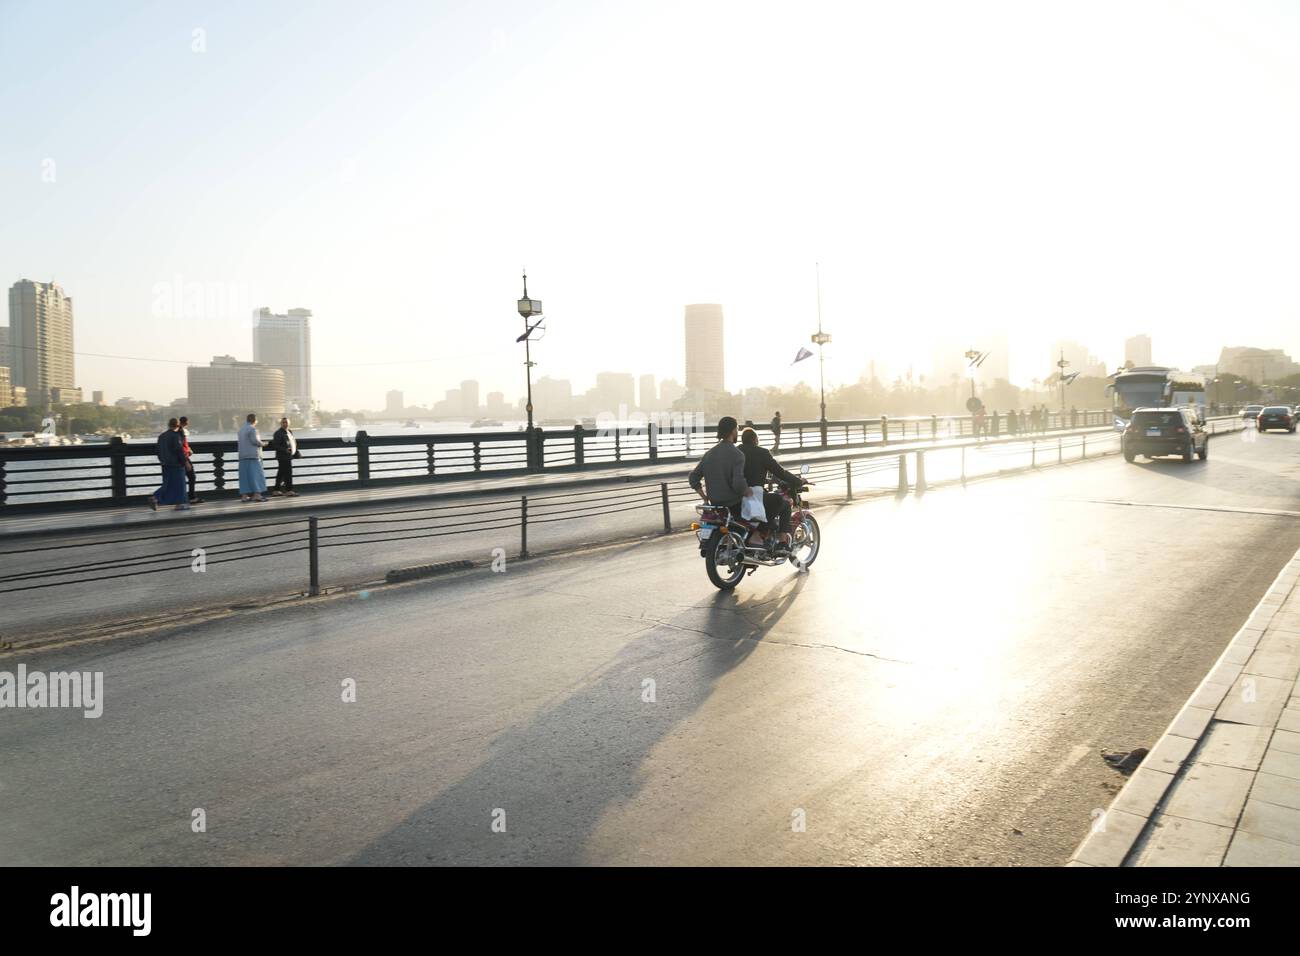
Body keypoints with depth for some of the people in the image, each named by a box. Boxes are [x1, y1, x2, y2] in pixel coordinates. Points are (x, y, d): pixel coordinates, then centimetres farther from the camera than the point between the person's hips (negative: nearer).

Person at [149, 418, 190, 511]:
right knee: (179, 484, 1)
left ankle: (155, 498, -1)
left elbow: (158, 451, 16)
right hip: (176, 465, -7)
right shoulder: (175, 436, -14)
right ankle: (180, 504, 4)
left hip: (165, 465, 8)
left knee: (167, 484, 13)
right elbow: (179, 451, -18)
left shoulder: (161, 436, 11)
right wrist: (184, 462, -11)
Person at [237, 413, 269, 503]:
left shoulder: (241, 429, 16)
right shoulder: (252, 429, -11)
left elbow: (243, 441, 15)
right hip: (253, 455, -8)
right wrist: (261, 444, 0)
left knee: (245, 475, 7)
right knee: (255, 474, -5)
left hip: (243, 456, 8)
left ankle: (244, 495, 5)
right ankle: (257, 494, -9)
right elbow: (255, 440, -19)